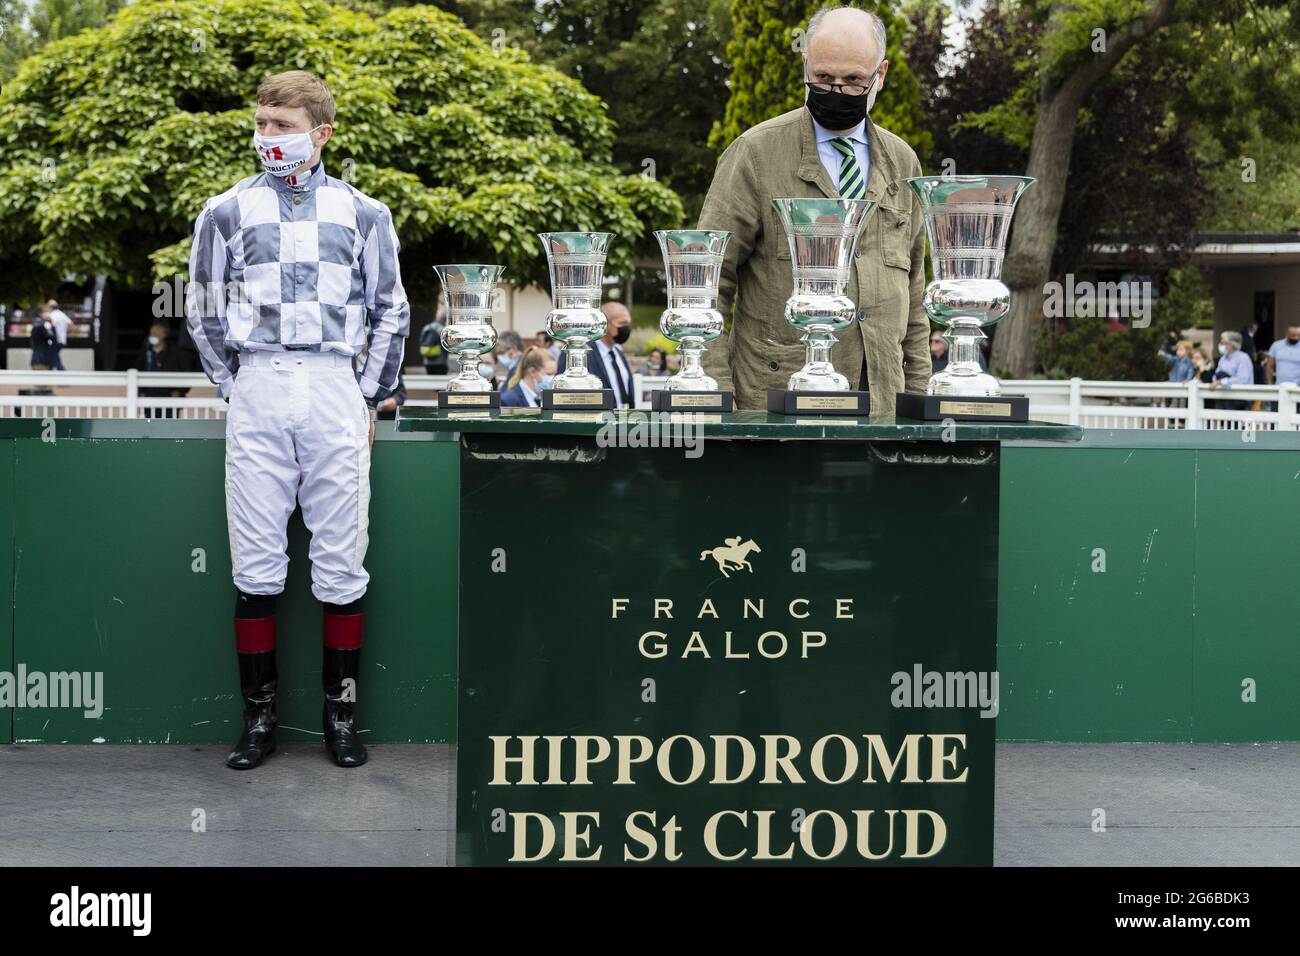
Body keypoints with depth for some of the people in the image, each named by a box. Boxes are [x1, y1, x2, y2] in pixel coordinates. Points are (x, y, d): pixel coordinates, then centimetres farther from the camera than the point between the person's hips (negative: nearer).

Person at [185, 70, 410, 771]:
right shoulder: (228, 211, 9)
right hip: (257, 396, 0)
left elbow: (391, 313, 13)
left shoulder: (363, 213, 9)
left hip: (336, 396, 0)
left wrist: (370, 397, 7)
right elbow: (203, 312, 13)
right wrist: (236, 390, 6)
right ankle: (259, 716, 9)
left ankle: (341, 712, 11)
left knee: (341, 562, 1)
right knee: (255, 564, 1)